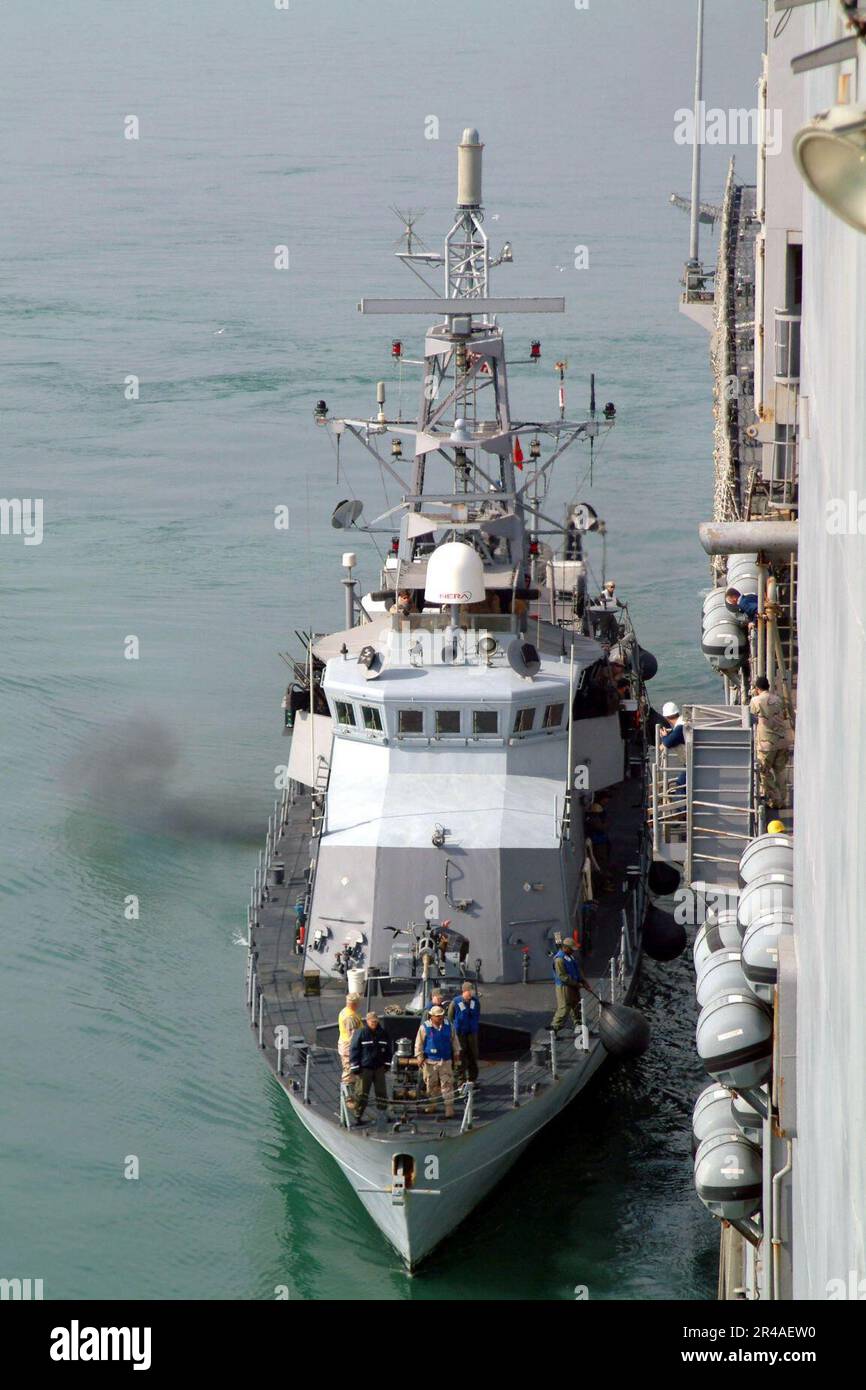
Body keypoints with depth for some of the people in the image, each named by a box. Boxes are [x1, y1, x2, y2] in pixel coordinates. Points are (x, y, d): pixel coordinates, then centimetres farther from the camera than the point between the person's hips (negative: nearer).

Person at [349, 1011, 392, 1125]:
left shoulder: (382, 1033, 8)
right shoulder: (360, 1033, -6)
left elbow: (387, 1050, 19)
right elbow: (354, 1050, -6)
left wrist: (387, 1063, 13)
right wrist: (355, 1066, -10)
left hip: (379, 1067, 5)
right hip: (364, 1068, -5)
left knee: (381, 1091, 8)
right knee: (362, 1092, -3)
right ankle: (358, 1115, 2)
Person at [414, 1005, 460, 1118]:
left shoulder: (448, 1027, 5)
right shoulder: (425, 1028, -4)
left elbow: (454, 1041, 17)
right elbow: (419, 1044, 0)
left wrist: (456, 1054, 19)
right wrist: (420, 1058, -4)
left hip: (446, 1061, 1)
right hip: (430, 1061, -1)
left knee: (447, 1084, -4)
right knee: (430, 1084, 8)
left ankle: (449, 1109, -4)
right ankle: (430, 1106, 24)